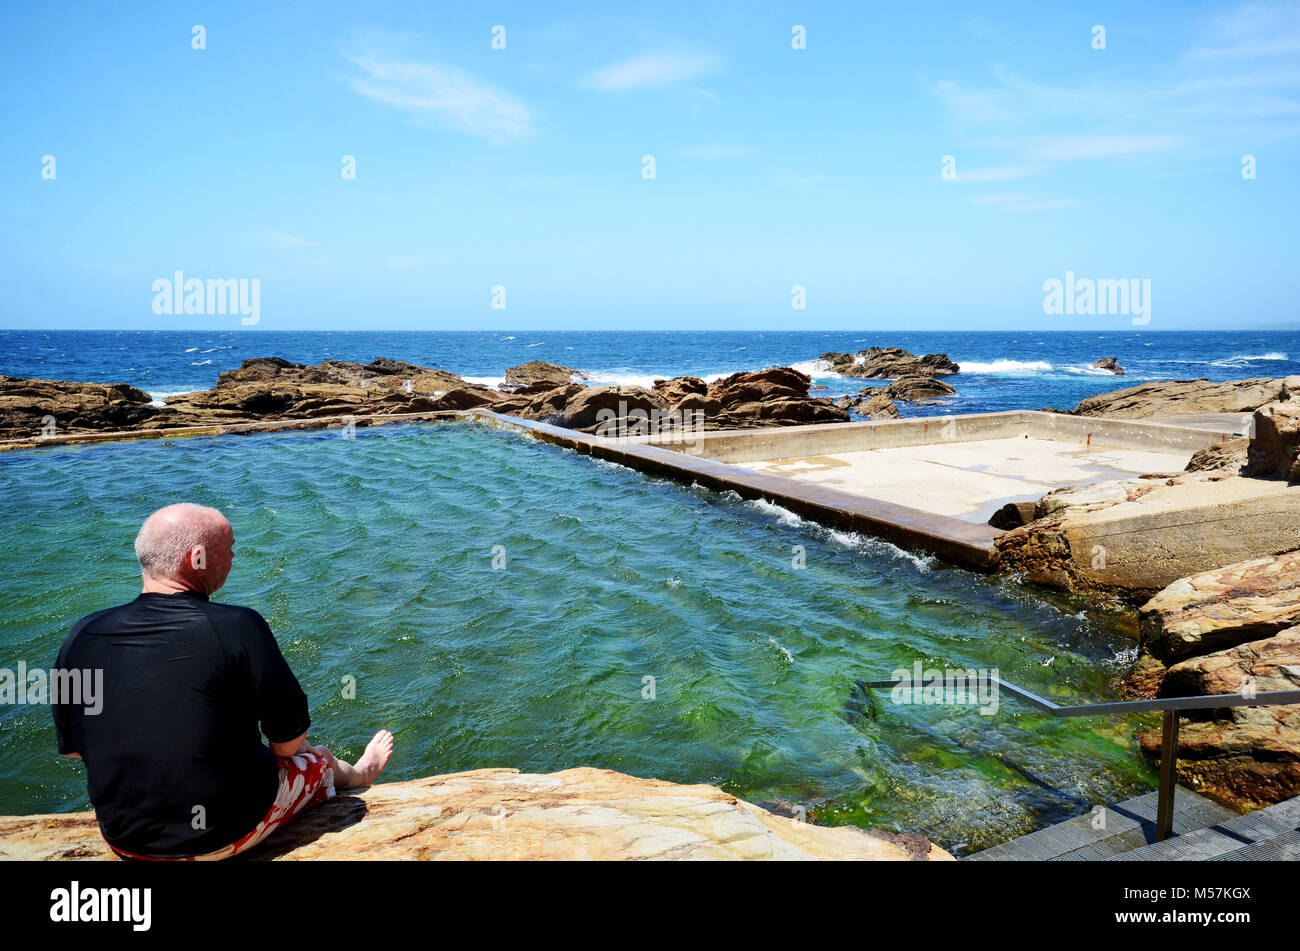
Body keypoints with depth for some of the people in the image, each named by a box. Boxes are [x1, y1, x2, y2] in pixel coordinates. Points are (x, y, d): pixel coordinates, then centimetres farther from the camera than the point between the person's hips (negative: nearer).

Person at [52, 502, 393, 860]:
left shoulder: (82, 635, -10)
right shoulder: (238, 627, -24)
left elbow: (71, 747, 3)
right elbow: (289, 739, -15)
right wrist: (276, 754, 8)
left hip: (123, 839, 5)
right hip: (229, 836, -4)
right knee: (315, 759, 25)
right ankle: (357, 773, 59)